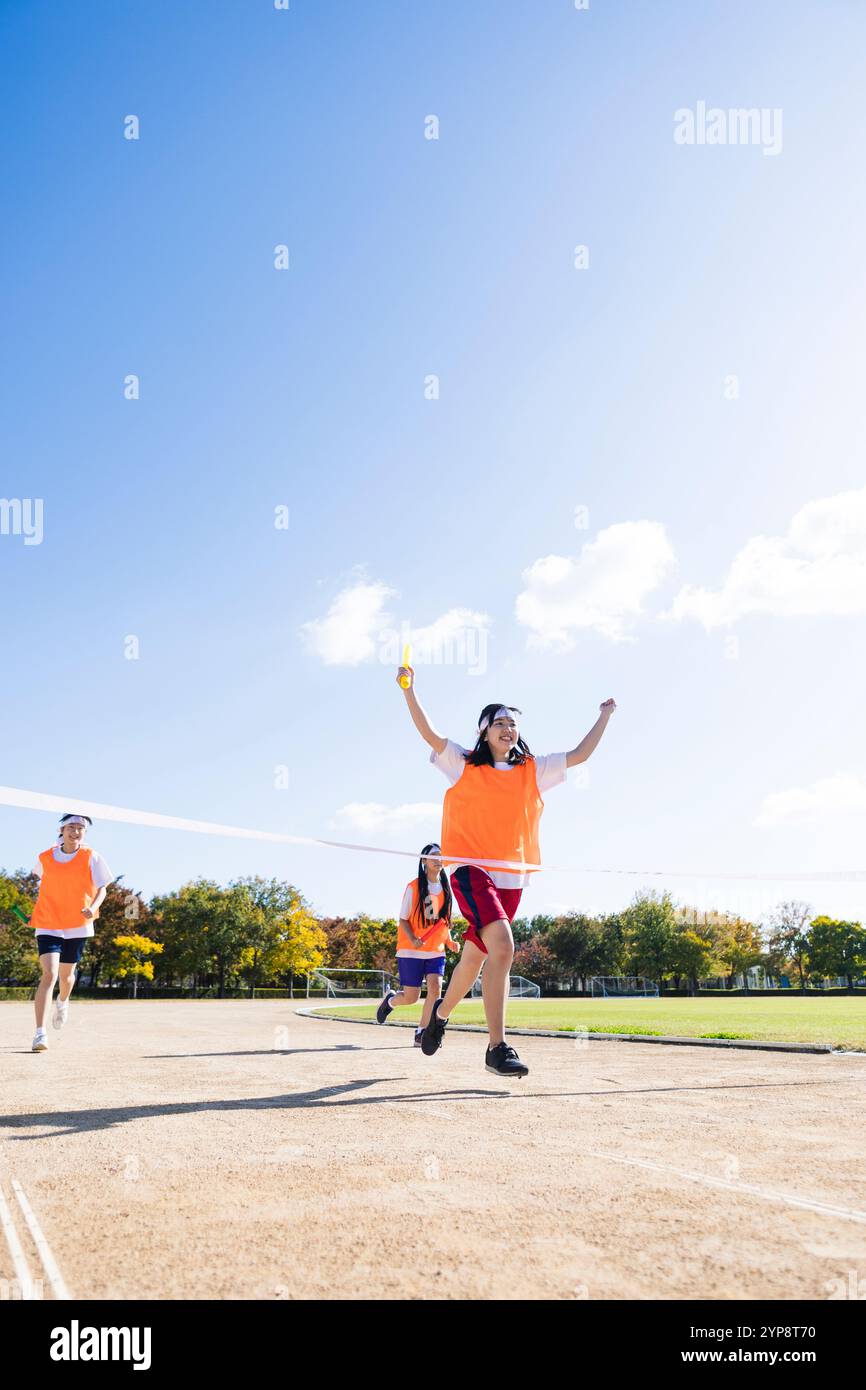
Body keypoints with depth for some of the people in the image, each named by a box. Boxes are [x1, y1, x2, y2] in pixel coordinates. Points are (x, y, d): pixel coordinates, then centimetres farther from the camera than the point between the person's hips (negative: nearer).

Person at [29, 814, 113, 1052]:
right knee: (49, 973, -18)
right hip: (48, 925, -1)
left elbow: (102, 889, -1)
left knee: (66, 974, 15)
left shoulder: (91, 858, -4)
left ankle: (62, 1002, 52)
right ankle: (40, 1033, -18)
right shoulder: (45, 859, -1)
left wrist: (93, 907, -19)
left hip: (77, 925, 1)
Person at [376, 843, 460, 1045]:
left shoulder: (446, 889, 6)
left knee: (435, 988, -17)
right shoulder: (414, 887, -7)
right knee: (411, 997, 0)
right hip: (411, 951, -4)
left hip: (436, 951, 4)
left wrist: (450, 942, 0)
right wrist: (413, 939, -24)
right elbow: (403, 920, -6)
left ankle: (421, 1033, -3)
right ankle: (390, 999, 35)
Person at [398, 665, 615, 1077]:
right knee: (502, 946, -25)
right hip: (471, 870, -5)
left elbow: (581, 754, 18)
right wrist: (409, 689, -17)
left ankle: (441, 1012, 42)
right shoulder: (464, 764, 3)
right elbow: (429, 733, -8)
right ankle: (497, 1047, -21)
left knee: (476, 956, 13)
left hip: (511, 876, 5)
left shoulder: (533, 771, 13)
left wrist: (605, 716, 21)